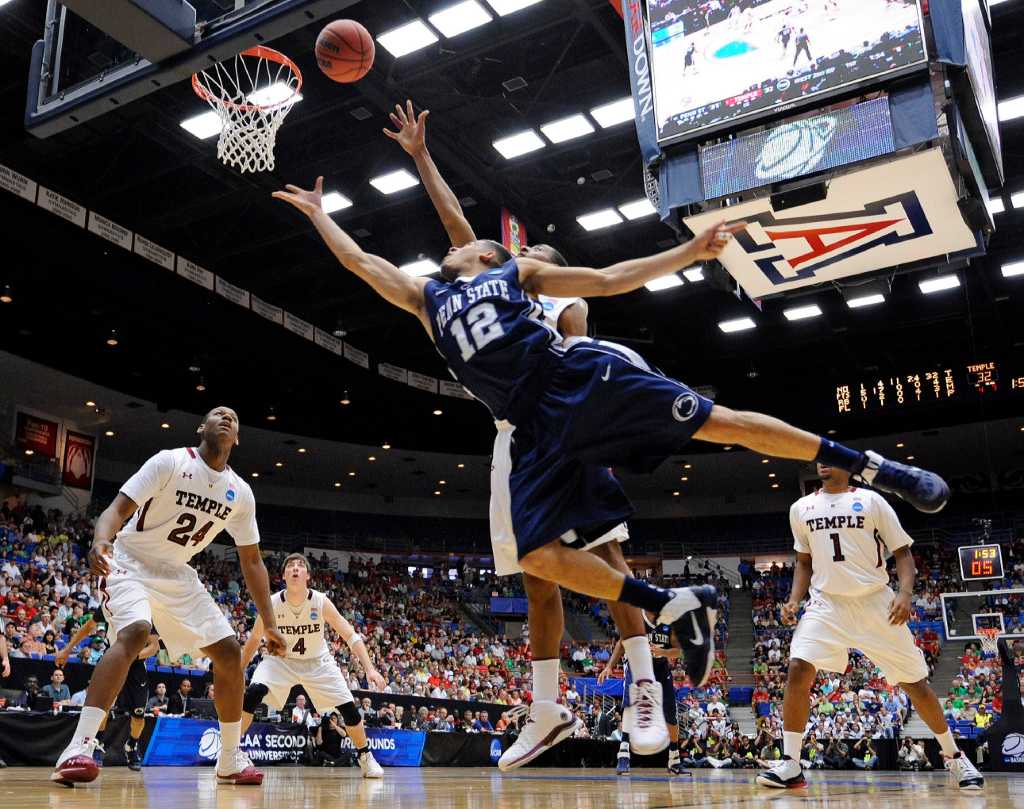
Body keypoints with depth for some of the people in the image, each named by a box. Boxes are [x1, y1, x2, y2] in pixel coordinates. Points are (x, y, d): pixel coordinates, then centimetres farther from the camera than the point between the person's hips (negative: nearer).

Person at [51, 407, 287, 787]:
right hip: (131, 563, -6)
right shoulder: (170, 461, -16)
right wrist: (100, 542, -47)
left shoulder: (241, 493, -2)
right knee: (134, 633, -34)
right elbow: (118, 508, -24)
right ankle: (78, 749, -35)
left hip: (177, 574, 6)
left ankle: (231, 759, 11)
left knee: (229, 651, -2)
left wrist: (270, 624, 1)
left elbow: (252, 561, 4)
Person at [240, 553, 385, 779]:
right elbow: (254, 639, -2)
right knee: (253, 693, -27)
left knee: (349, 708, -8)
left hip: (318, 662, 0)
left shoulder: (321, 602, -23)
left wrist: (369, 668, -30)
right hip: (281, 660, 0)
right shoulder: (271, 604, -20)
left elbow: (351, 636, -20)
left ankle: (365, 756, 16)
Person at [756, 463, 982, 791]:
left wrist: (905, 593, -16)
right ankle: (791, 765, -12)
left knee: (915, 683, 4)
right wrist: (794, 600, 3)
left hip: (876, 603, -1)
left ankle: (954, 757, 27)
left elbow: (902, 551, 1)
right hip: (826, 604, 2)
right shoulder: (801, 508, 9)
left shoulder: (871, 500, 0)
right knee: (798, 670, -19)